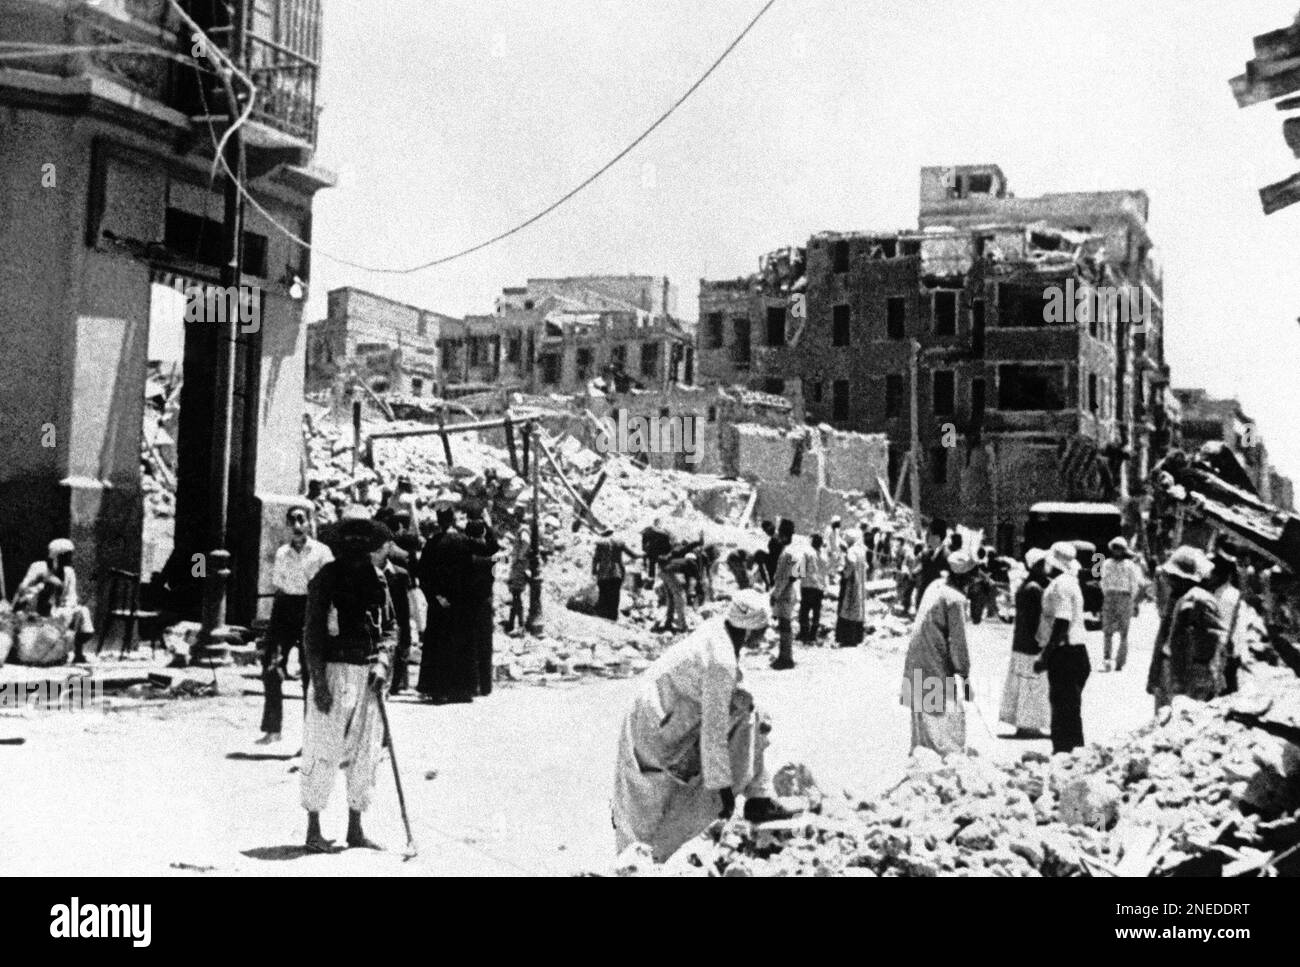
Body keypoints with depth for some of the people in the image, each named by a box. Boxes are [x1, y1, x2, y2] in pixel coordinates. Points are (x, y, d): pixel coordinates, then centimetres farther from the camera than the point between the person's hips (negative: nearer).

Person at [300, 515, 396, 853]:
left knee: (366, 752, 8)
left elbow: (390, 626, 15)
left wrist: (382, 661, -2)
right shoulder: (327, 578, -9)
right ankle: (313, 829, 8)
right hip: (334, 671, -6)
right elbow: (313, 633, -10)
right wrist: (319, 683, -15)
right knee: (324, 752, -3)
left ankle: (355, 829, 18)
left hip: (369, 673, 6)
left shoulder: (376, 578, 8)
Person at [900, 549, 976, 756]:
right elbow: (958, 640, -16)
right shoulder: (956, 599, -16)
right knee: (950, 713, -2)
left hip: (916, 660, 8)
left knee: (923, 715, 16)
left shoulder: (935, 586, 7)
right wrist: (964, 675, -9)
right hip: (936, 666, -8)